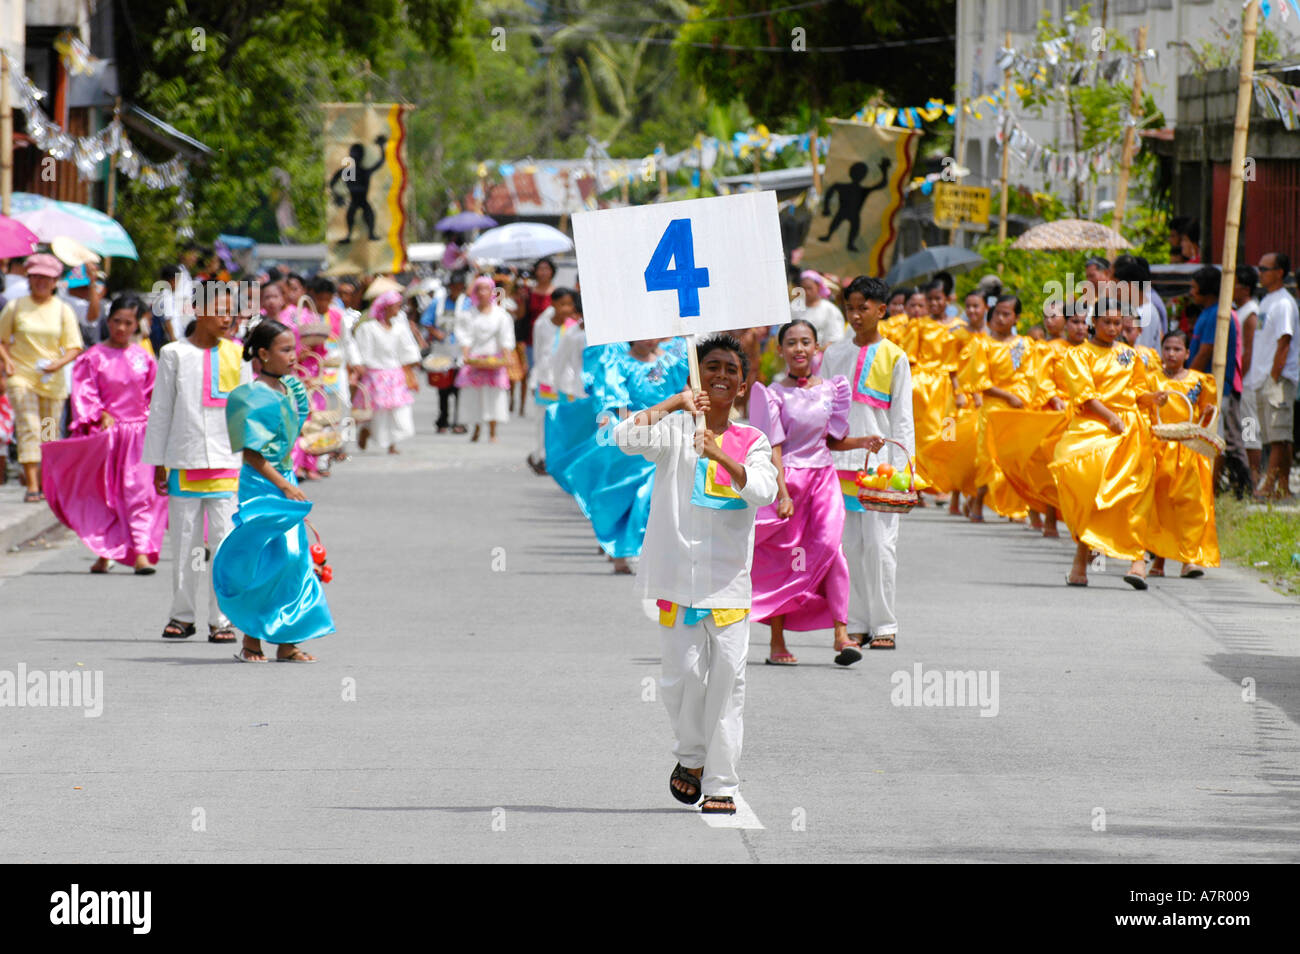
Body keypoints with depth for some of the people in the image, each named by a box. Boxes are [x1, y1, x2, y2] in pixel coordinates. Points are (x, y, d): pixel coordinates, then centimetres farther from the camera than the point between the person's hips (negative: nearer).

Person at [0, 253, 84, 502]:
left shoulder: (63, 310, 4)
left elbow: (74, 348, 3)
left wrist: (58, 363, -16)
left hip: (53, 380, 2)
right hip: (22, 377, -2)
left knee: (49, 435, 4)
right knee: (29, 430, -15)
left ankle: (45, 485, 18)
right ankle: (31, 486, -20)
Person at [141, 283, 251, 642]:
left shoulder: (237, 355, 8)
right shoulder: (174, 355, 3)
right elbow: (160, 410, 7)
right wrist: (158, 463, 5)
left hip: (227, 461, 1)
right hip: (184, 460, -1)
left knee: (226, 542, -3)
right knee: (184, 540, 5)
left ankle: (222, 619, 2)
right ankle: (183, 615, 16)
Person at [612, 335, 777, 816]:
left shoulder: (751, 441, 9)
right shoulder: (676, 429, 5)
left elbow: (764, 491, -9)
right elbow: (625, 438, -13)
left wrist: (721, 458, -24)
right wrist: (673, 403, -20)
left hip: (729, 577, 1)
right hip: (679, 574, -1)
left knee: (727, 677, -6)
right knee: (684, 673, -5)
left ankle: (721, 783, -2)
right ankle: (691, 758, 20)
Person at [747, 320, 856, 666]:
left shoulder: (831, 388, 8)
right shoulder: (773, 394, -2)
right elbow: (774, 447, -8)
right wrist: (783, 492, -16)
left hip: (823, 478, 2)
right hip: (787, 478, -2)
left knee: (830, 545, -16)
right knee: (781, 558, 0)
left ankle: (841, 634, -20)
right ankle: (777, 642, 7)